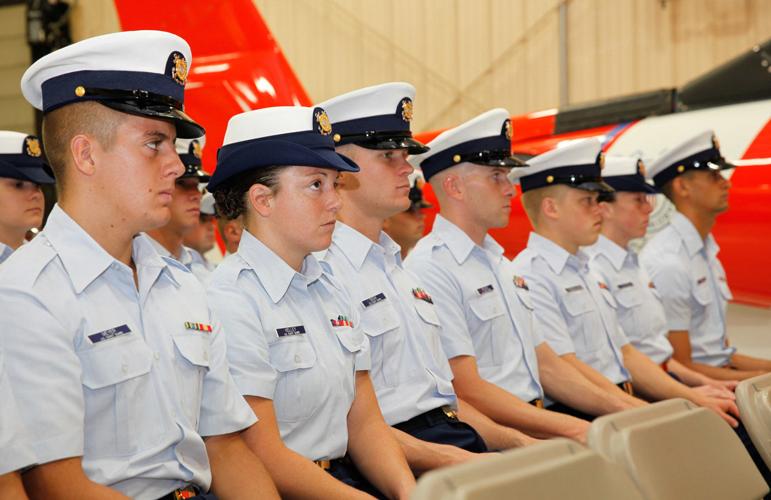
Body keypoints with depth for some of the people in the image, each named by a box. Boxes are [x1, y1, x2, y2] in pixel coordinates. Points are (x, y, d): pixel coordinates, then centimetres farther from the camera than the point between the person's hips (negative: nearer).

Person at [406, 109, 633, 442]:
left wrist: (623, 410, 6)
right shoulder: (431, 270, -11)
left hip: (534, 425, 8)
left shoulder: (499, 263, 19)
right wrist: (574, 429, -20)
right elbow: (468, 390, -17)